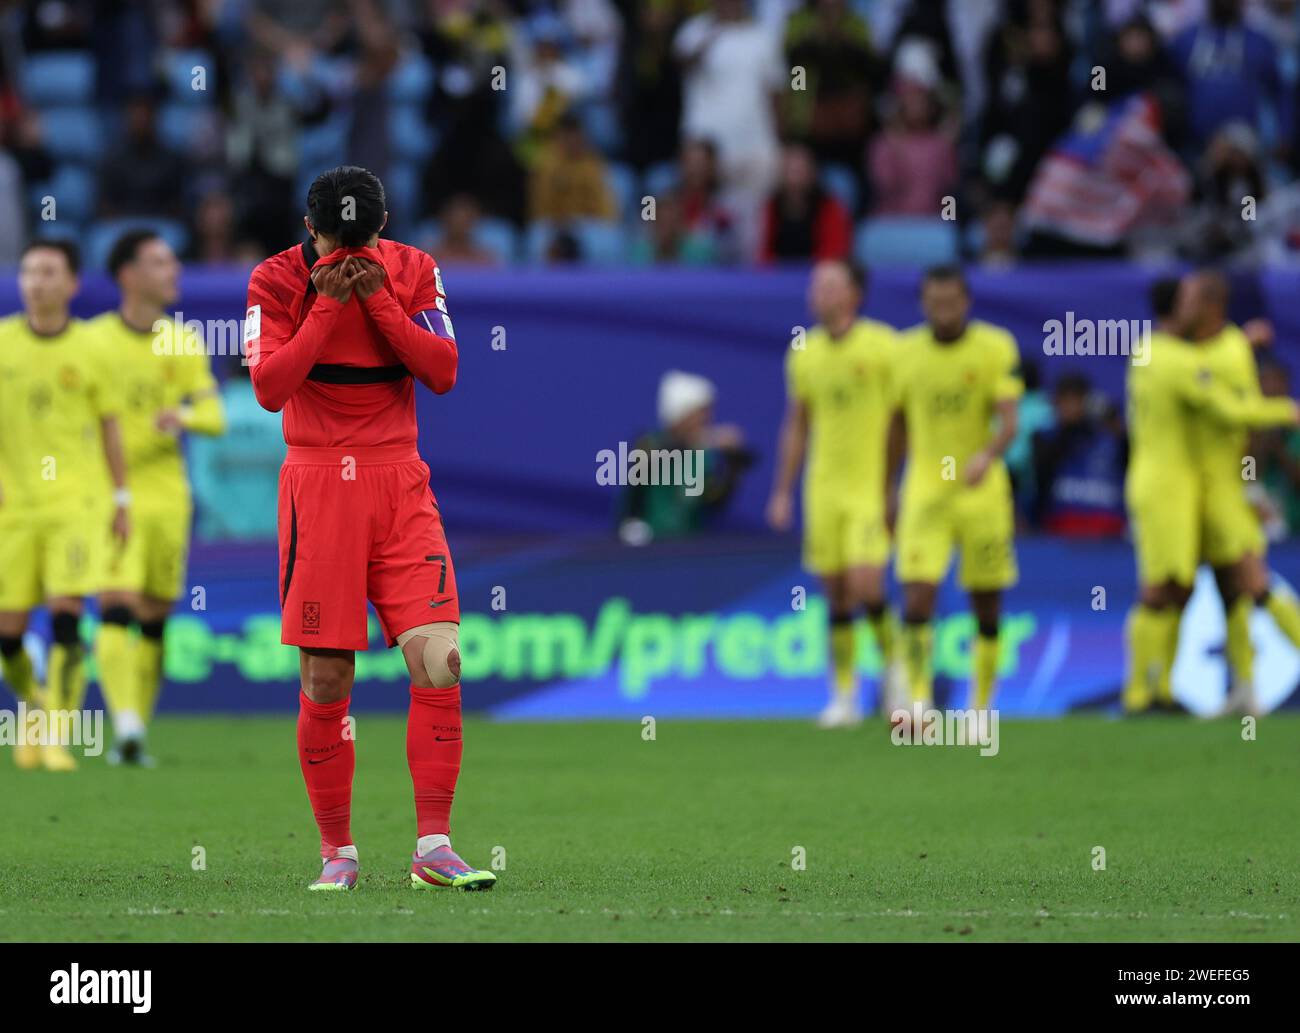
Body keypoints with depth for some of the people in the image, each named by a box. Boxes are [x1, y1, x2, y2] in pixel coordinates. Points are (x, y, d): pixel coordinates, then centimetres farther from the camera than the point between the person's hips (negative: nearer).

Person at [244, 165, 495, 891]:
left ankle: (434, 846, -7)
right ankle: (338, 852, 9)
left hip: (399, 483, 2)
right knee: (326, 679, -2)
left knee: (439, 659, -11)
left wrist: (380, 302, -12)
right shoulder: (278, 281, -2)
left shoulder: (413, 272, 5)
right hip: (318, 484, -2)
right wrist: (326, 307, -16)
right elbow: (269, 387, -12)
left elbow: (443, 372, -4)